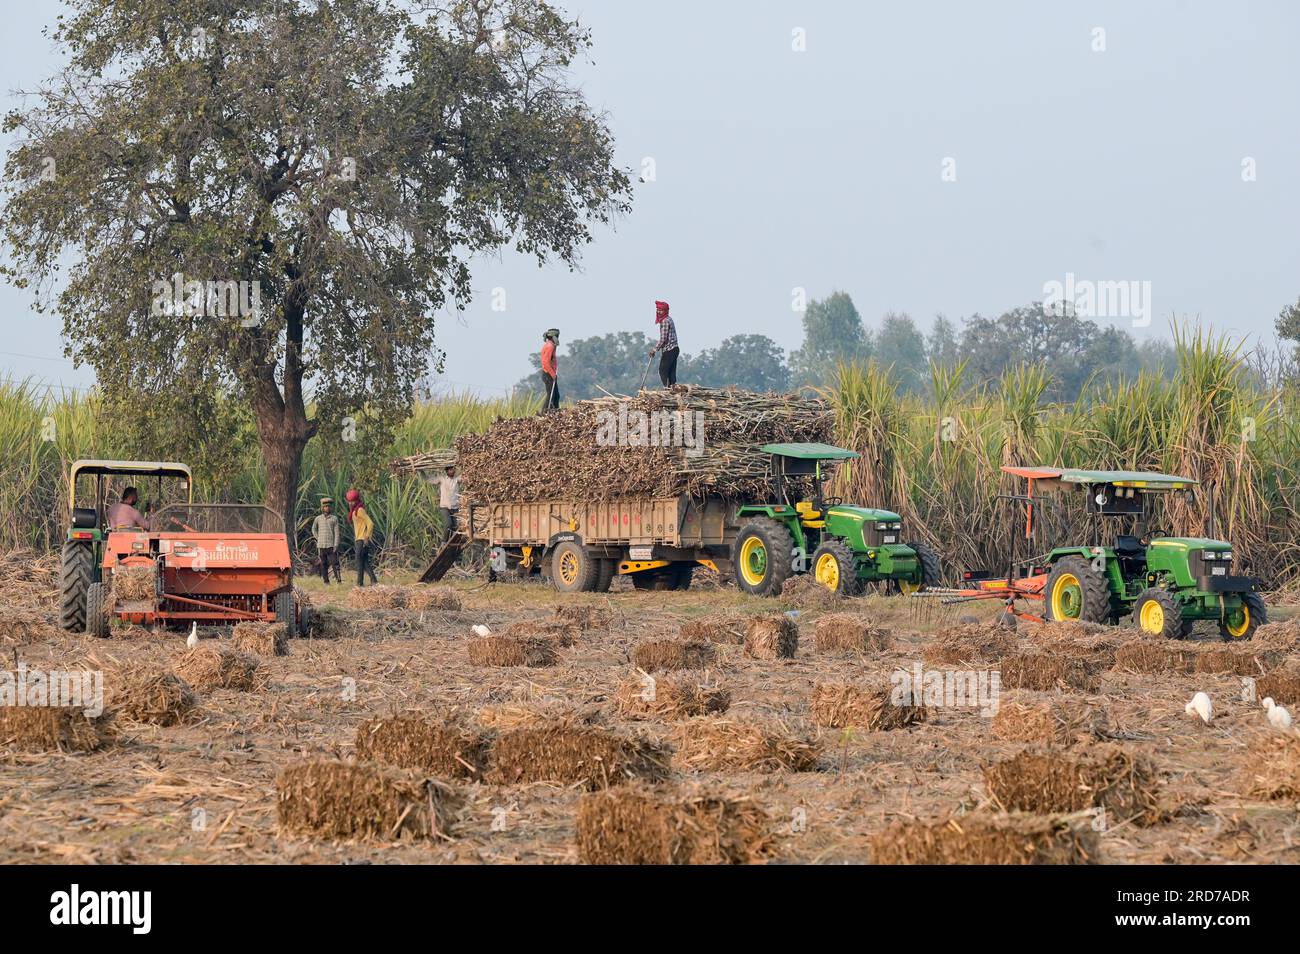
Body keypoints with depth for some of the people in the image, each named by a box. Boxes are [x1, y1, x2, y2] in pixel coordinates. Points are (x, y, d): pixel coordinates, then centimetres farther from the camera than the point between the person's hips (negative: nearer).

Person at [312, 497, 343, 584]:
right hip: (321, 546, 2)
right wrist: (318, 538, 10)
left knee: (335, 563, -8)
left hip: (331, 545, -2)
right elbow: (313, 529, 22)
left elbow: (336, 532, 0)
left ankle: (338, 580, -7)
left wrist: (336, 545, -7)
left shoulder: (334, 519, 3)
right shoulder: (318, 518, 7)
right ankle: (326, 582, 8)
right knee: (324, 564, 3)